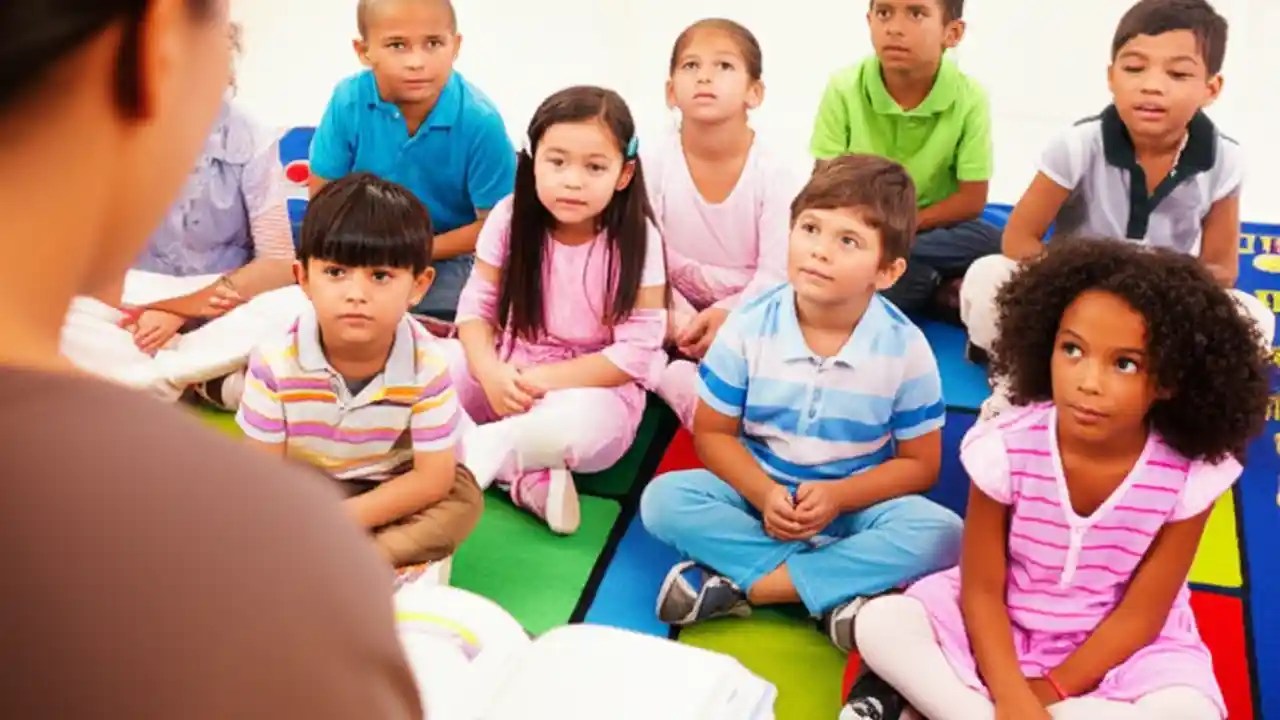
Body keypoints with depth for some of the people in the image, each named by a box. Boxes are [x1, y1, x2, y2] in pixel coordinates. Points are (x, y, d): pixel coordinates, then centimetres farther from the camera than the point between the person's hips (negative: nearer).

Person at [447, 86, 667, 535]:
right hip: (507, 373, 5)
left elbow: (637, 350, -17)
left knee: (584, 423, -40)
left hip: (593, 386, -5)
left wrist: (546, 379, -22)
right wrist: (491, 372, -24)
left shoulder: (636, 240, -16)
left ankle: (487, 447, -22)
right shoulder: (510, 218, -7)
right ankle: (525, 480, -25)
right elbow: (477, 306, -4)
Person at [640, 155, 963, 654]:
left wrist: (838, 496, -22)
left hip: (855, 503, 0)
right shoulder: (748, 327, -12)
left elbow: (919, 464, -5)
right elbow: (712, 432, -4)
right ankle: (839, 589, -27)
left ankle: (737, 586, -28)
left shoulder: (905, 348, -13)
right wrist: (763, 493, -23)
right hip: (760, 491, 1)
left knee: (941, 534, -30)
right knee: (664, 499, -25)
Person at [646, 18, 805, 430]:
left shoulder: (774, 175, -16)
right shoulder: (653, 164, -13)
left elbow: (775, 275, -17)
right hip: (680, 312, 1)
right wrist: (680, 321, -26)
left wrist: (727, 316, -34)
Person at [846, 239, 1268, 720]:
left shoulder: (1192, 475, -20)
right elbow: (981, 589, -13)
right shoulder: (1004, 449, -21)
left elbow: (1140, 615, -12)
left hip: (1120, 646, 2)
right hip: (1001, 629, -1)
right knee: (880, 624, -23)